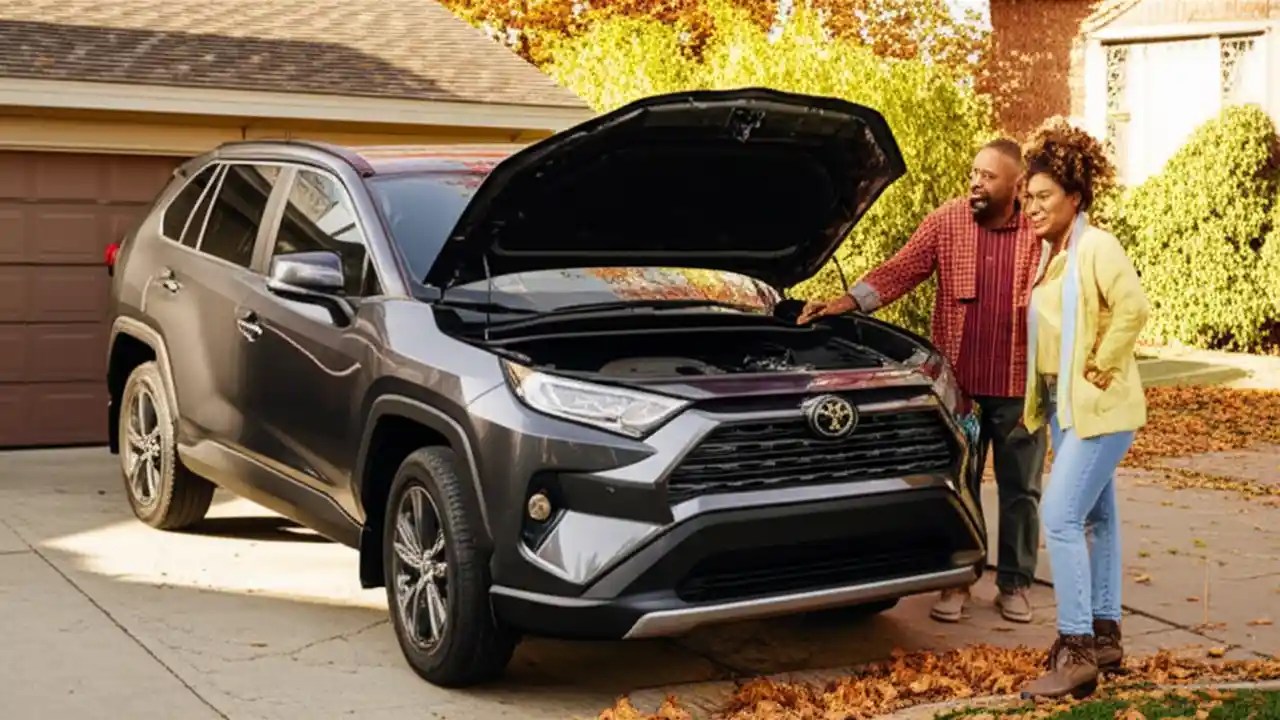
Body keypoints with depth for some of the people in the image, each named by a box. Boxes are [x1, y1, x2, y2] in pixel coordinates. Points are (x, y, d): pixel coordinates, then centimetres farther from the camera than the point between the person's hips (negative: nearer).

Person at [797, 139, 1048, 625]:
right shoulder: (946, 222, -1)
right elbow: (897, 273, -4)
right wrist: (844, 304, -16)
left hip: (1019, 387, -1)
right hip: (959, 383, 1)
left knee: (1020, 491, 9)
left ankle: (1014, 585, 22)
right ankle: (956, 582, 21)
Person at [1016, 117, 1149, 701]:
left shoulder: (1096, 247, -14)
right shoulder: (1052, 256, 12)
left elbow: (1133, 308, -28)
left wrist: (1102, 367, -20)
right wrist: (1041, 399, 12)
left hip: (1098, 407, -9)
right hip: (1063, 406, 9)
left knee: (1061, 518, -14)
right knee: (1097, 518, 15)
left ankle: (1077, 653, -10)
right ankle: (1105, 636, 23)